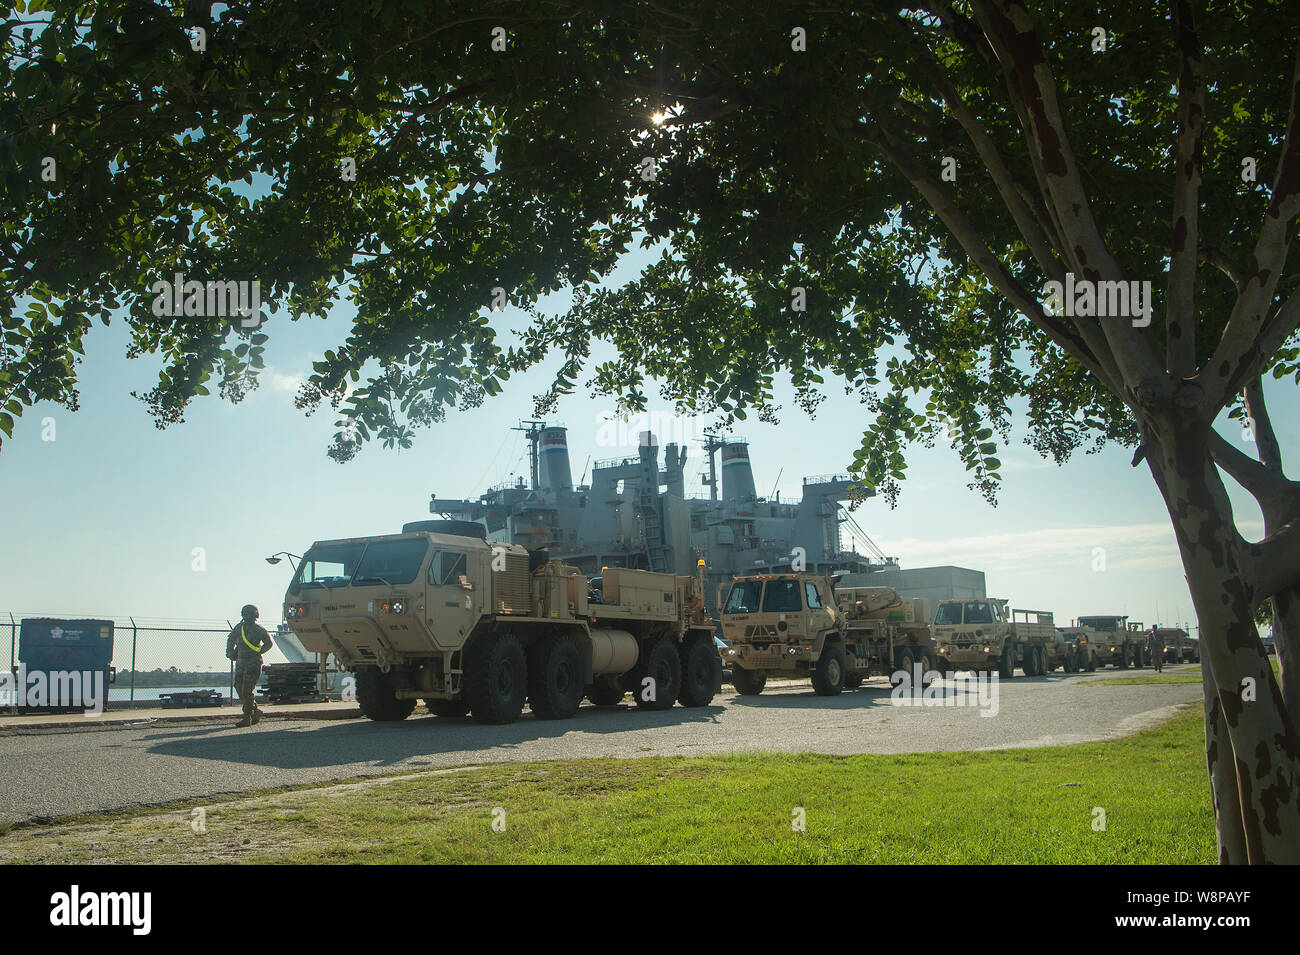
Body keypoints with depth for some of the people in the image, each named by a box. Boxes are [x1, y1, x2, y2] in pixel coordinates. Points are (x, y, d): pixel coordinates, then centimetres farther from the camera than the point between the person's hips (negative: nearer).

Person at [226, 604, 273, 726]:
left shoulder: (259, 630, -7)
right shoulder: (239, 627, 9)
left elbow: (269, 643, 0)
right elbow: (230, 640, 25)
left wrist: (257, 653, -7)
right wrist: (230, 653, 13)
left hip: (253, 663, -7)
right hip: (240, 662, 7)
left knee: (247, 691, -11)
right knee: (239, 688, 7)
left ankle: (247, 718, -6)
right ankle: (256, 710, 23)